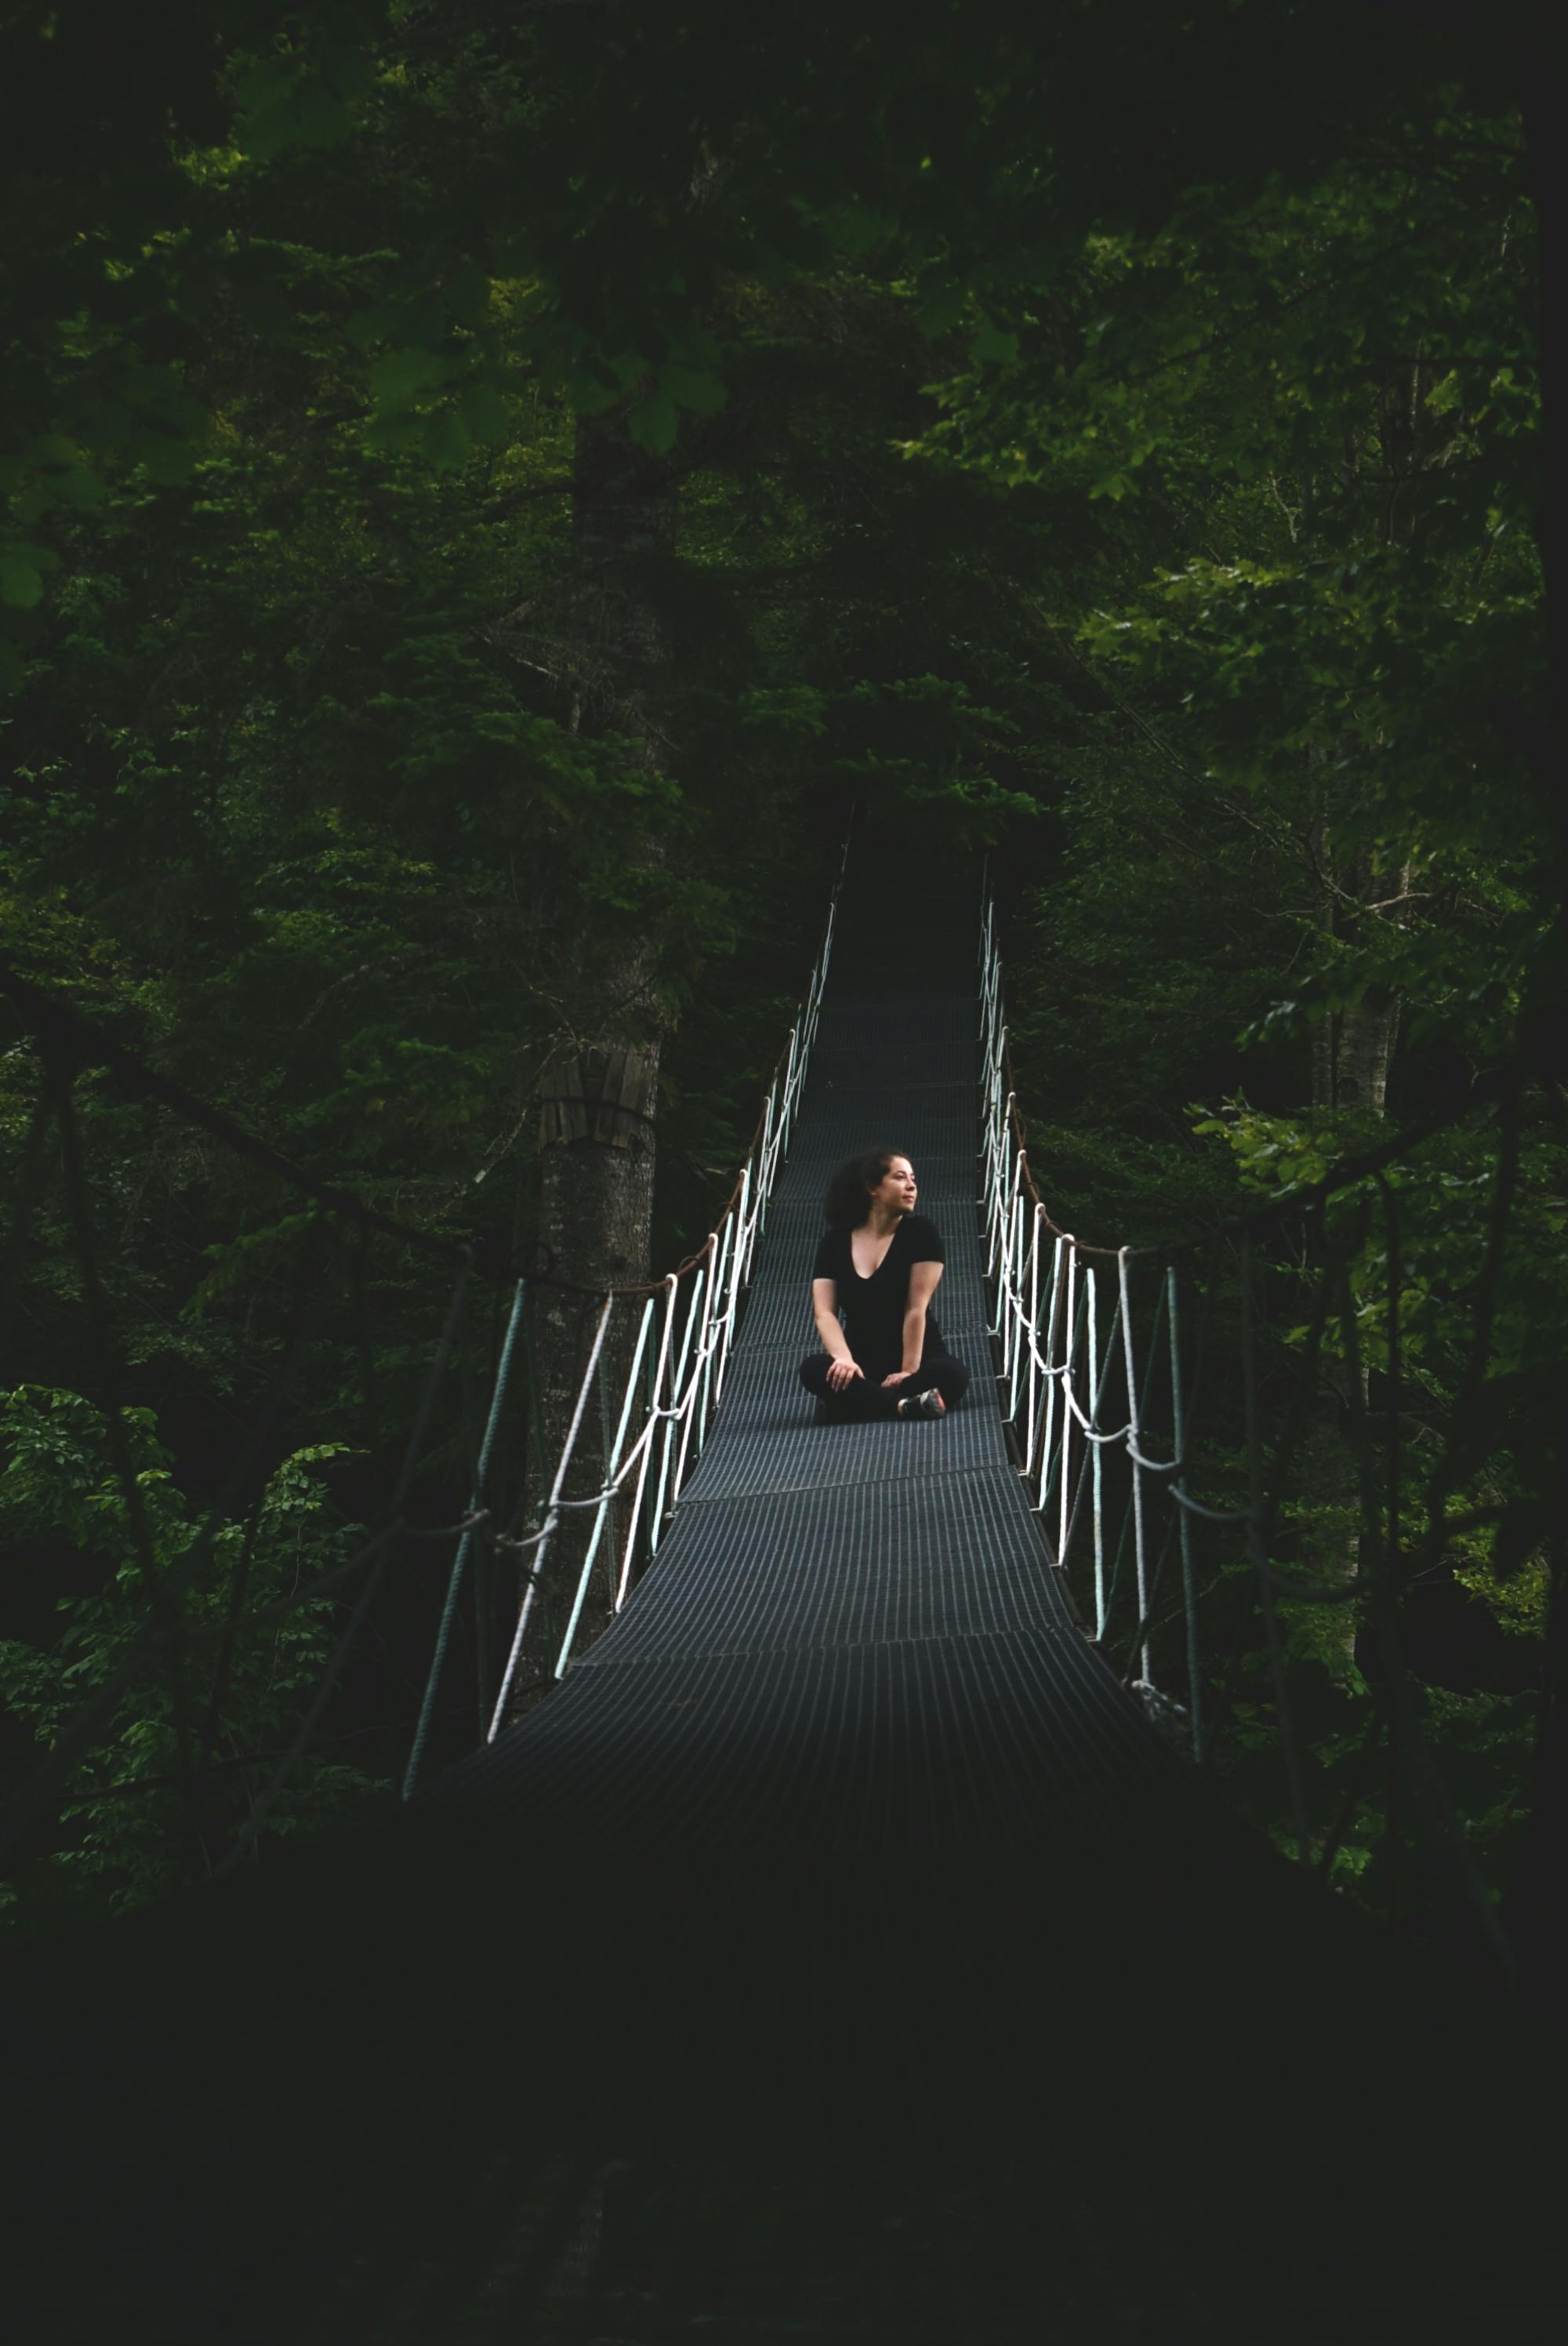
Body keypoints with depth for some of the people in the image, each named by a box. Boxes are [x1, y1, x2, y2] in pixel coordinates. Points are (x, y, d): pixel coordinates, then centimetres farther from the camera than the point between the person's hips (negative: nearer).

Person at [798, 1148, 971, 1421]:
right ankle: (905, 1405, -40)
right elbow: (824, 1312, -7)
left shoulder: (920, 1232, -5)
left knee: (952, 1374, -35)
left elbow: (916, 1308, -12)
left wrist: (909, 1370, -20)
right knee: (812, 1370, -30)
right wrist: (844, 1359, -25)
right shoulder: (835, 1241, 1)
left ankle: (862, 1403, -30)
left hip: (916, 1357, -2)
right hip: (862, 1361, 2)